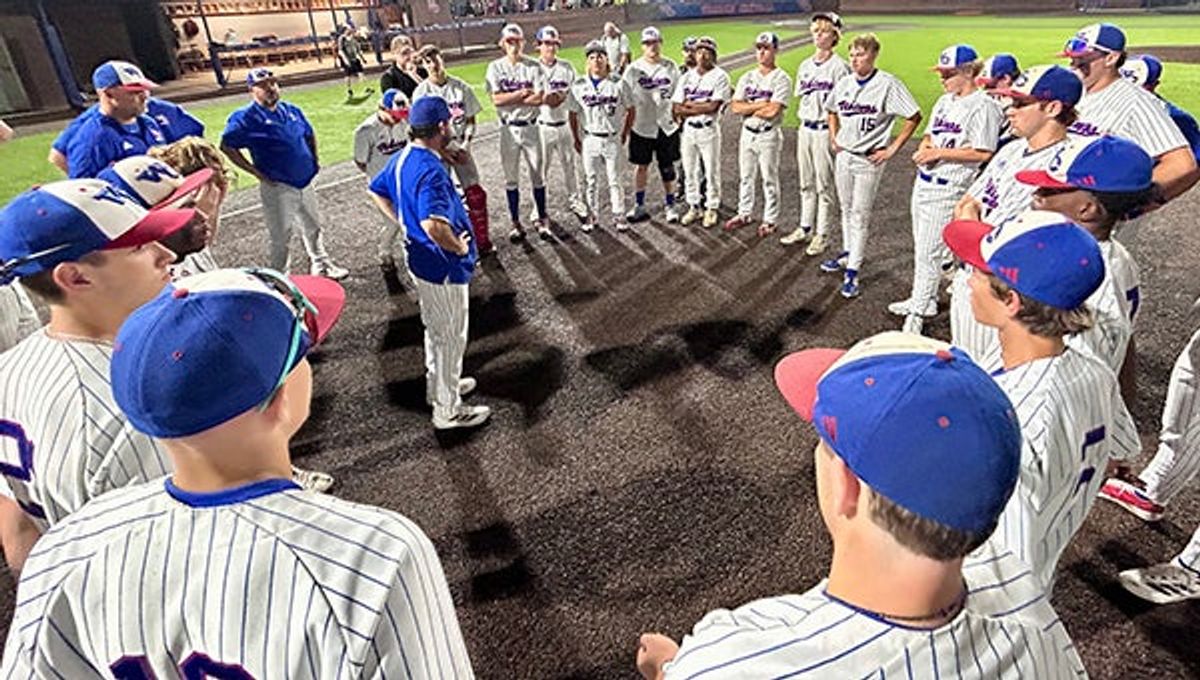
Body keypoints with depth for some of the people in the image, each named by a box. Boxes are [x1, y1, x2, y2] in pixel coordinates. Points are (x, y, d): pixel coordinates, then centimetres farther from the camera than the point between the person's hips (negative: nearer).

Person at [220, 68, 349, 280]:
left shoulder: (292, 110, 7)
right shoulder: (245, 117, -12)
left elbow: (309, 134, 23)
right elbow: (226, 146, -15)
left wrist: (314, 159, 11)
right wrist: (257, 172, -17)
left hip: (306, 182, 6)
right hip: (278, 188, -6)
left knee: (313, 227, 20)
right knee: (280, 237, 3)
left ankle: (322, 266, 37)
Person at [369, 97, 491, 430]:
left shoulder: (402, 158, 3)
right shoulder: (431, 170, -28)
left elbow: (377, 190, 19)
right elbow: (434, 224, -41)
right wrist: (459, 247, -23)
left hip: (419, 258, 10)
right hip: (444, 267, -10)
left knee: (436, 330, 26)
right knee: (450, 337, 5)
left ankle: (439, 386, 44)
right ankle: (448, 410, 20)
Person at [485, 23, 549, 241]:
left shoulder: (533, 66, -2)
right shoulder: (495, 67, -1)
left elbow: (539, 99, -12)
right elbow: (496, 99, -12)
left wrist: (510, 99, -14)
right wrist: (522, 93, -13)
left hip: (531, 127, 0)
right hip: (508, 129, 0)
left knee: (537, 175, 7)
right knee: (511, 178, 7)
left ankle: (542, 220, 19)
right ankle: (515, 223, 18)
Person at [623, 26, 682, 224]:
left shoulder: (671, 67, 3)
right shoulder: (633, 69, -2)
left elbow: (678, 95, 9)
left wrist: (678, 116, 4)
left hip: (666, 125, 1)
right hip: (642, 125, -1)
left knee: (667, 167, 8)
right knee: (641, 166, 8)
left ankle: (670, 206, 21)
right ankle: (639, 206, 20)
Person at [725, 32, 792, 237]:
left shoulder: (781, 78, -8)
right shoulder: (747, 77, 9)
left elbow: (773, 111, -20)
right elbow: (735, 107, -3)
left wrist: (748, 107, -8)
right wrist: (760, 105, -13)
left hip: (769, 135, -5)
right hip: (747, 133, 6)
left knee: (769, 179, 3)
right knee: (745, 177, 14)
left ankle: (770, 220, 14)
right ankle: (744, 214, 28)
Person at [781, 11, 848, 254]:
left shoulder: (839, 66, -8)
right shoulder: (805, 65, 12)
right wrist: (803, 120, 5)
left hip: (825, 130, -6)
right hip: (805, 128, 7)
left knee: (825, 185, 1)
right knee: (806, 183, 15)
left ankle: (822, 235, 10)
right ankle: (805, 229, 27)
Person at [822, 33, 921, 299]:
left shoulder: (887, 84, -13)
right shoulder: (844, 83, 4)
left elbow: (914, 117, -11)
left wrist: (892, 149, -12)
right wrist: (833, 139, 13)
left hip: (868, 159, -6)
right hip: (843, 155, 6)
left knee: (860, 214, -2)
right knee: (846, 209, 17)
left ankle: (853, 271, 3)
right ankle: (847, 253, 34)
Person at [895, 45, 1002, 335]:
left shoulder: (983, 106, -13)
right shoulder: (945, 101, 13)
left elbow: (983, 153, -19)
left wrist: (939, 153, -18)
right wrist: (923, 149, -1)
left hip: (948, 188, -9)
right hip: (924, 180, 9)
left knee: (929, 252, -6)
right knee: (921, 247, 17)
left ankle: (918, 312, 4)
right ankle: (923, 299, 32)